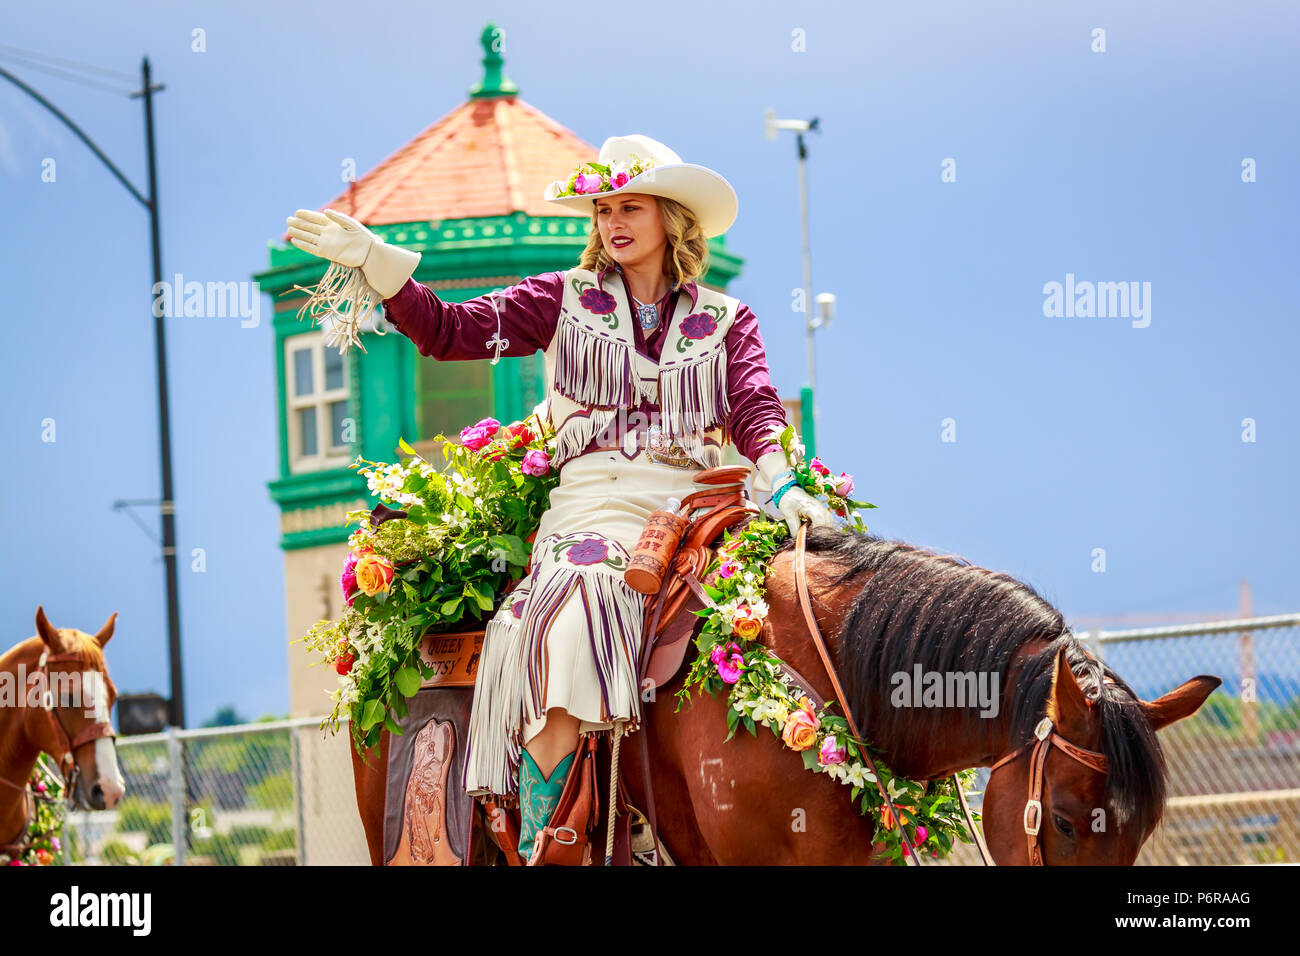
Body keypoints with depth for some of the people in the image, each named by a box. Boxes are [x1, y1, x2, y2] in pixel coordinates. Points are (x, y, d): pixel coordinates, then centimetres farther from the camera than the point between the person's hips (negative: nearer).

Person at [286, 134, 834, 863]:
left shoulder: (727, 321, 19)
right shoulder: (565, 299, 18)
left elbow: (754, 411, 3)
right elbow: (451, 331, 9)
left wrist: (784, 486, -19)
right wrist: (370, 260, -4)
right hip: (593, 502, -1)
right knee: (569, 607, -35)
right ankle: (537, 841, -37)